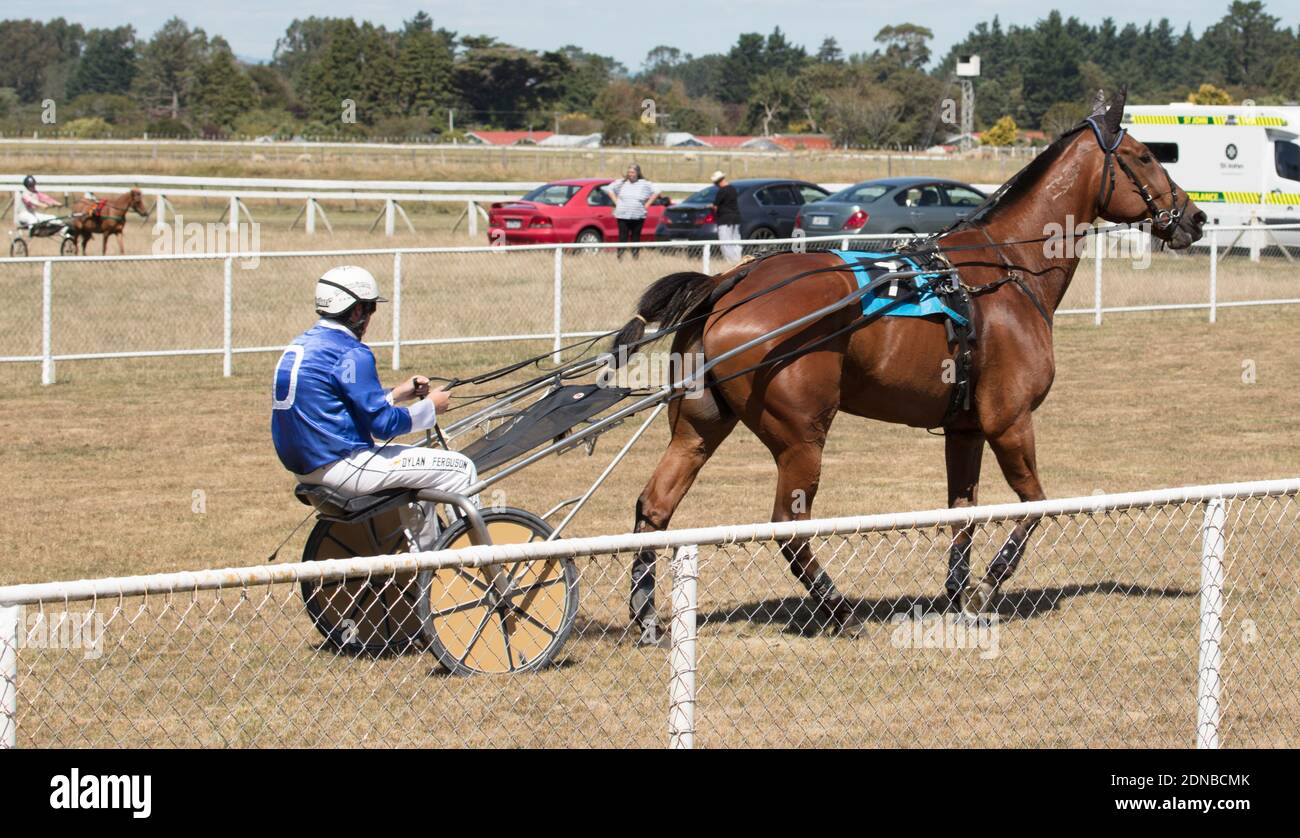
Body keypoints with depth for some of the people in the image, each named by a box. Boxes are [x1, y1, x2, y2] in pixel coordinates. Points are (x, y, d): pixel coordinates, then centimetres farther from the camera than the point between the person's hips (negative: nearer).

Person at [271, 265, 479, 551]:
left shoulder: (299, 346, 12)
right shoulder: (351, 354, -17)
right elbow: (383, 425, -16)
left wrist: (397, 394, 18)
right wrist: (431, 407, -1)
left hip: (303, 467, 10)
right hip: (341, 468, -10)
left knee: (418, 462, 32)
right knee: (461, 469, -3)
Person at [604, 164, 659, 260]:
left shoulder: (644, 184, 3)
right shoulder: (622, 183, 6)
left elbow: (656, 192, 8)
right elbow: (610, 189, 16)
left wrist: (647, 204, 2)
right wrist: (616, 201, 6)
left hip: (638, 216, 0)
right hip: (623, 215, 0)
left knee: (636, 238, 5)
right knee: (622, 237, -5)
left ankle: (635, 257, 12)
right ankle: (620, 256, -5)